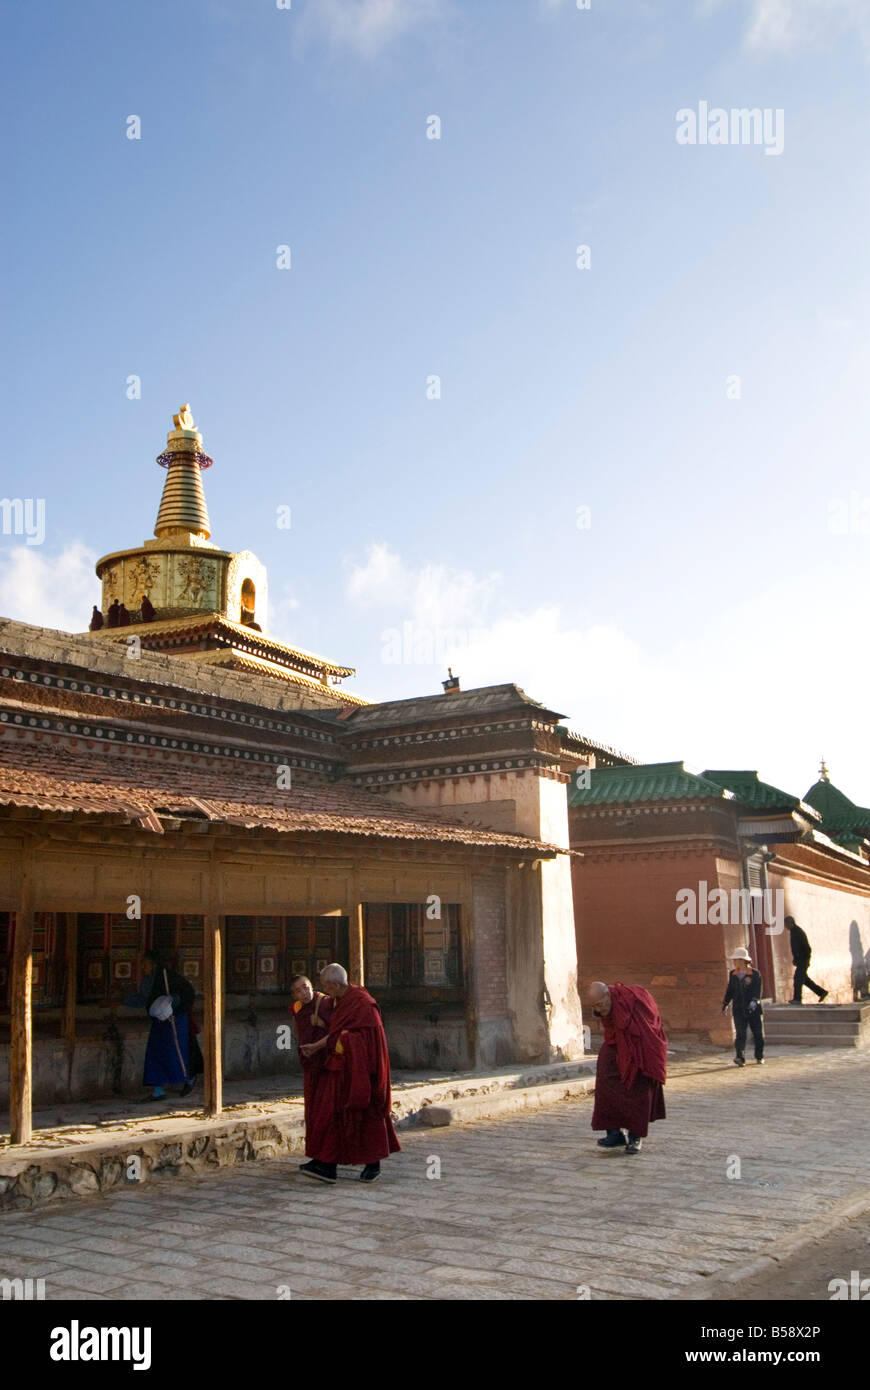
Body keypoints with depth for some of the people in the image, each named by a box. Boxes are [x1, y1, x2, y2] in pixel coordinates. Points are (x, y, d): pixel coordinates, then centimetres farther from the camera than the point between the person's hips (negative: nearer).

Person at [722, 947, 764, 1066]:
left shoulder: (755, 974, -4)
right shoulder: (733, 974, 8)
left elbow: (758, 991, -11)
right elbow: (730, 991, 17)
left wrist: (754, 1001, -26)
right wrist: (725, 1003, 9)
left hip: (754, 1009, -2)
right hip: (738, 1009, 2)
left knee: (758, 1033, 6)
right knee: (740, 1034, -10)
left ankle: (759, 1056, 25)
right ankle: (739, 1057, -13)